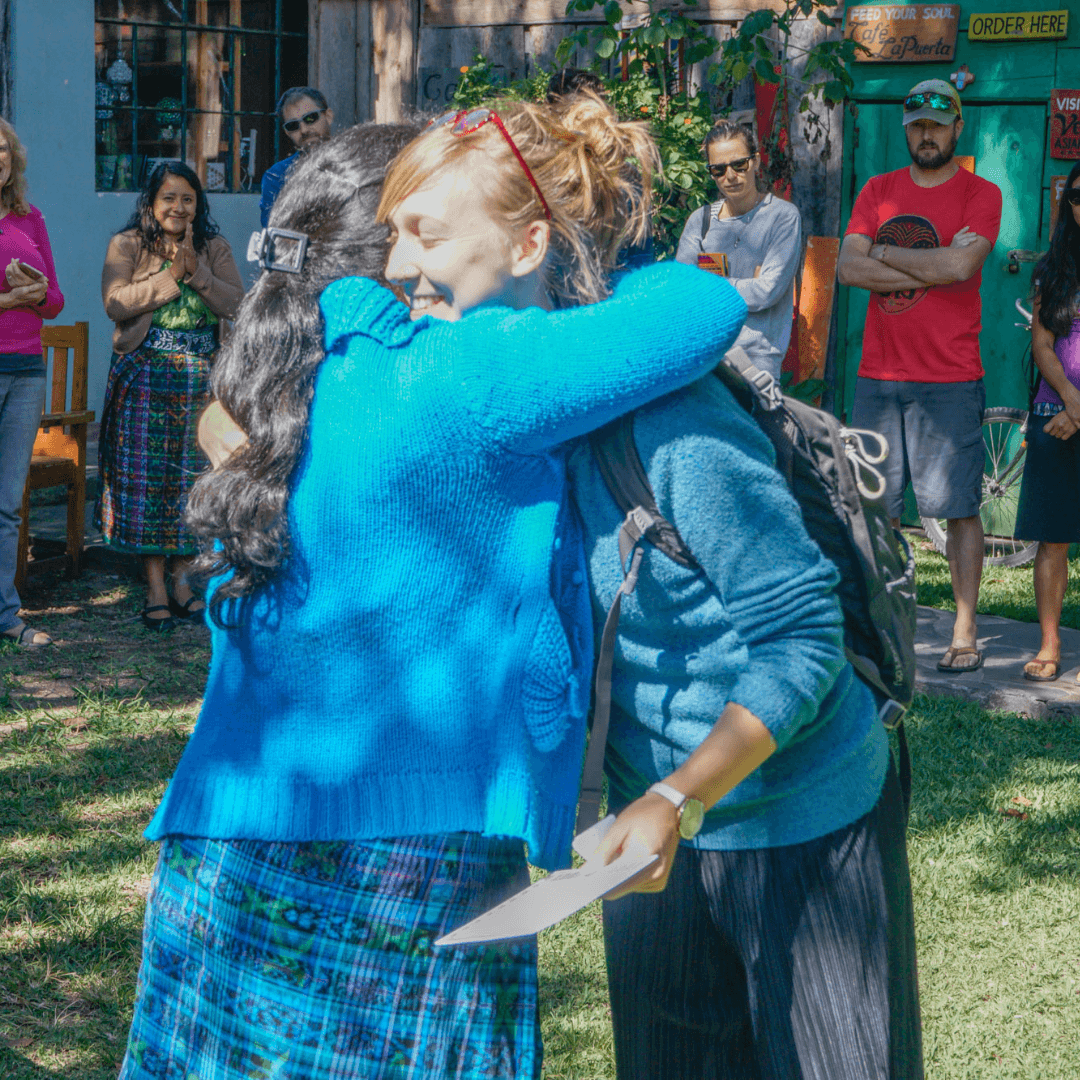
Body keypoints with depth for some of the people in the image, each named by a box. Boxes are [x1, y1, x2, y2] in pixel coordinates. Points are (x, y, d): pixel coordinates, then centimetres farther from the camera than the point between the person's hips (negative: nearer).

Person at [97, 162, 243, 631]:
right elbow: (115, 303, -12)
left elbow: (236, 306, -3)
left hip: (202, 379, 2)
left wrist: (196, 272, -14)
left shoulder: (215, 248, 9)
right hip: (144, 377, -2)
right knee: (145, 477, -3)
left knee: (193, 477, 3)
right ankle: (155, 588, 4)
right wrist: (170, 276, -14)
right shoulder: (126, 246, 2)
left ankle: (182, 582, 13)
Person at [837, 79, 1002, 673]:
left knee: (959, 506, -2)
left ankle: (965, 634, 4)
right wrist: (930, 272, -9)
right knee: (876, 504, 6)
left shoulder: (980, 194, 0)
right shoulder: (878, 190, 12)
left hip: (950, 380, -4)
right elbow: (848, 267, -1)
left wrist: (883, 252, -6)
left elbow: (960, 263, -17)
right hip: (878, 374, 4)